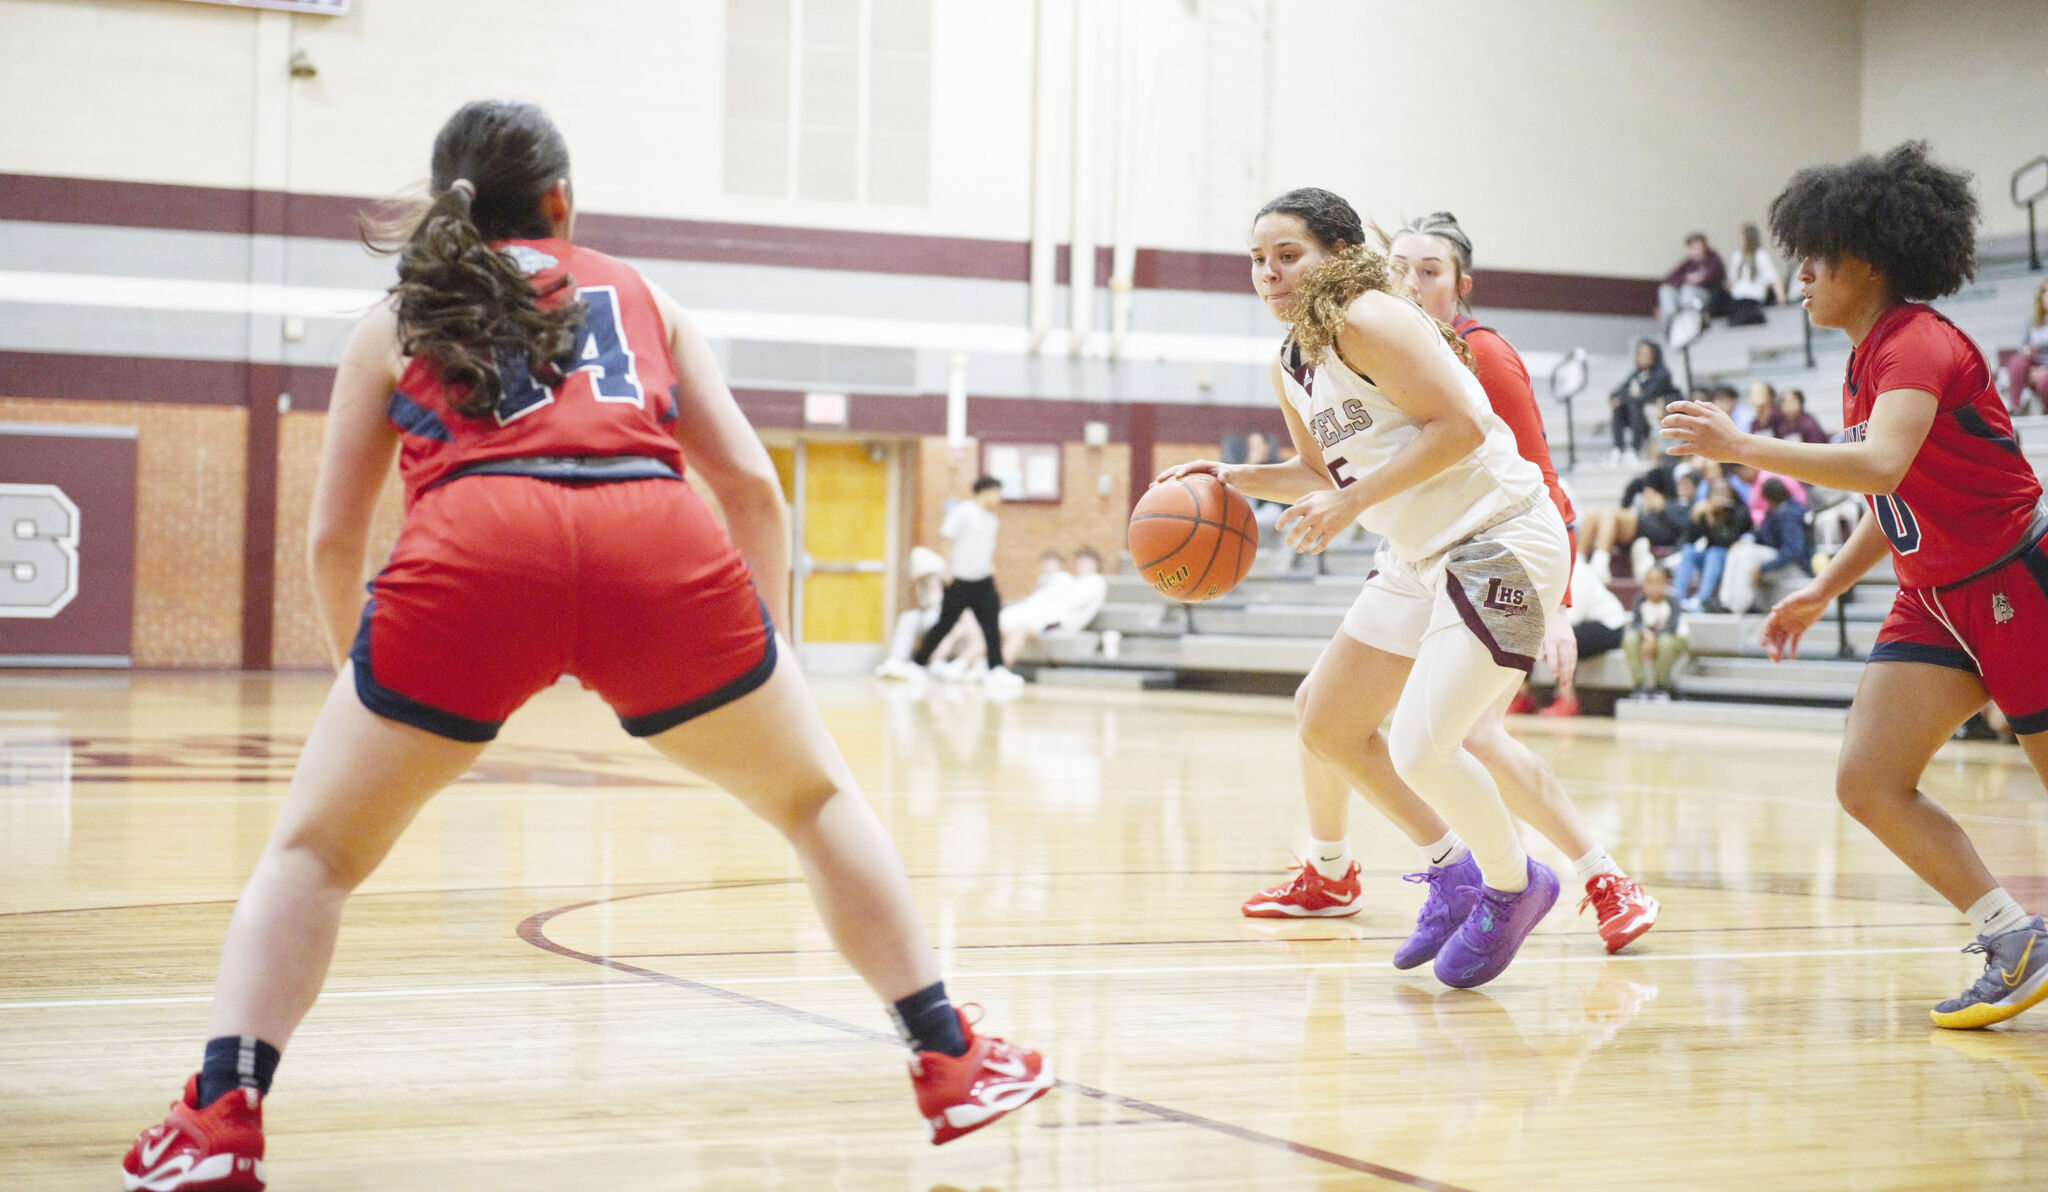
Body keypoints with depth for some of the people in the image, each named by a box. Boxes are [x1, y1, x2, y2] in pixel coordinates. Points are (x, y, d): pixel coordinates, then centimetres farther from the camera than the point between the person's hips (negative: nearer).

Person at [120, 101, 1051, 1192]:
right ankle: (949, 1063, 25)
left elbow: (332, 540, 24)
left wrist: (359, 673, 40)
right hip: (661, 548, 1)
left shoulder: (396, 319, 29)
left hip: (469, 556, -1)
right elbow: (753, 486, 21)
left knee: (314, 852, 17)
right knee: (818, 800, 25)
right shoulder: (637, 295, 30)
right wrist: (769, 650, 32)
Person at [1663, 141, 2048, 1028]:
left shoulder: (1919, 343, -18)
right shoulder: (1866, 360, 10)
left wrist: (1742, 446, -36)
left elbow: (1882, 466, -36)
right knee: (1868, 783, -4)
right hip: (1934, 601, 9)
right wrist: (1824, 590, 18)